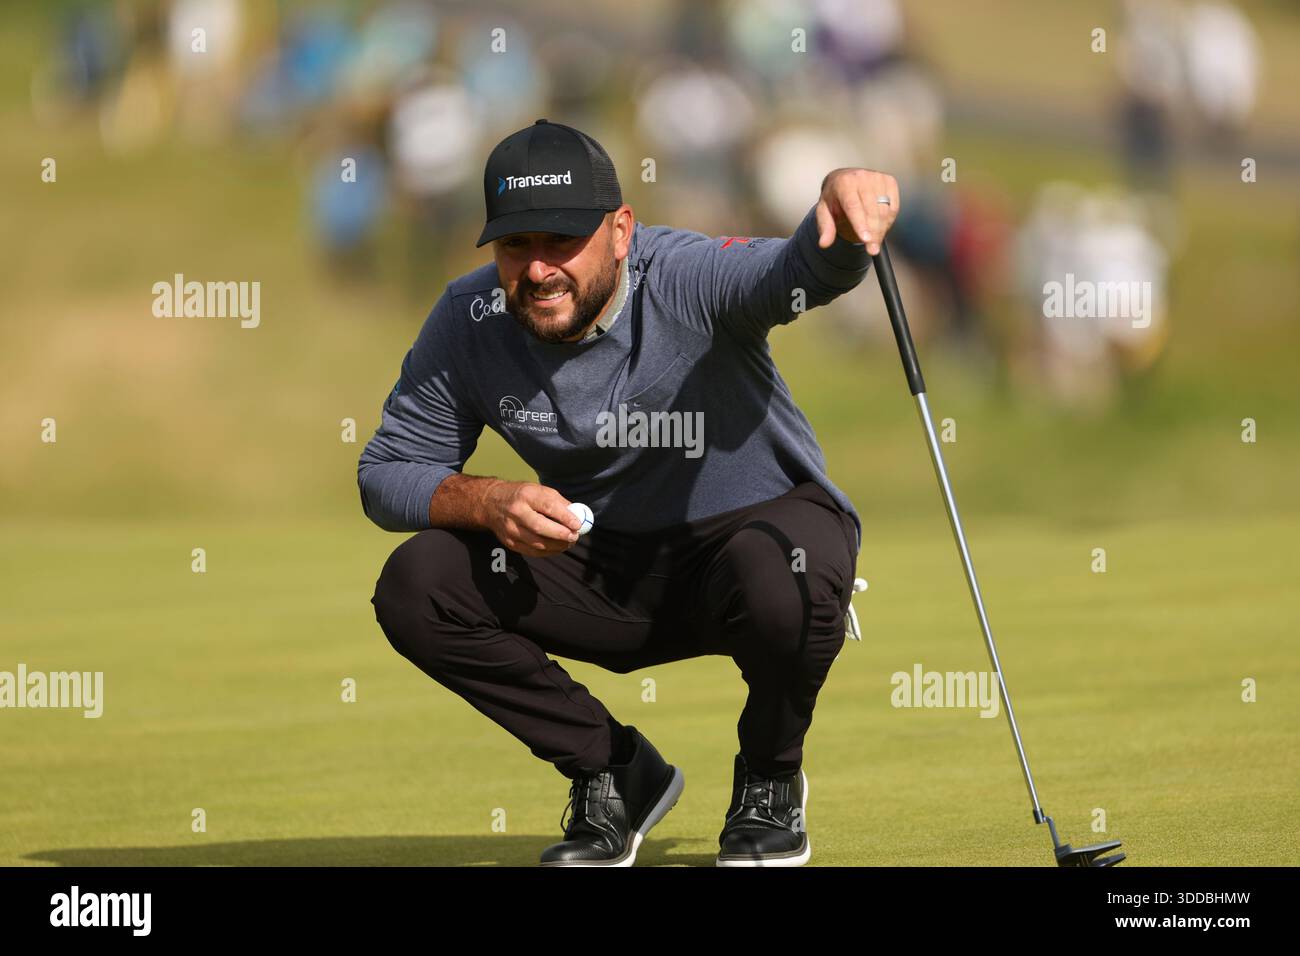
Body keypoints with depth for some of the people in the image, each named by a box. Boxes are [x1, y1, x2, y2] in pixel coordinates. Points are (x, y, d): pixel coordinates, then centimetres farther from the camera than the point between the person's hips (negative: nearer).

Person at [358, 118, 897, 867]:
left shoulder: (688, 280, -26)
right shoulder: (469, 322, -12)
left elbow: (806, 270, -46)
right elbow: (385, 475, -6)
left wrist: (845, 203, -72)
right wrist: (487, 503, -28)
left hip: (756, 524, -4)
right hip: (604, 569, 4)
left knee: (785, 584, -40)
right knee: (415, 586, -18)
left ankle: (770, 781, -4)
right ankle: (615, 774, 2)